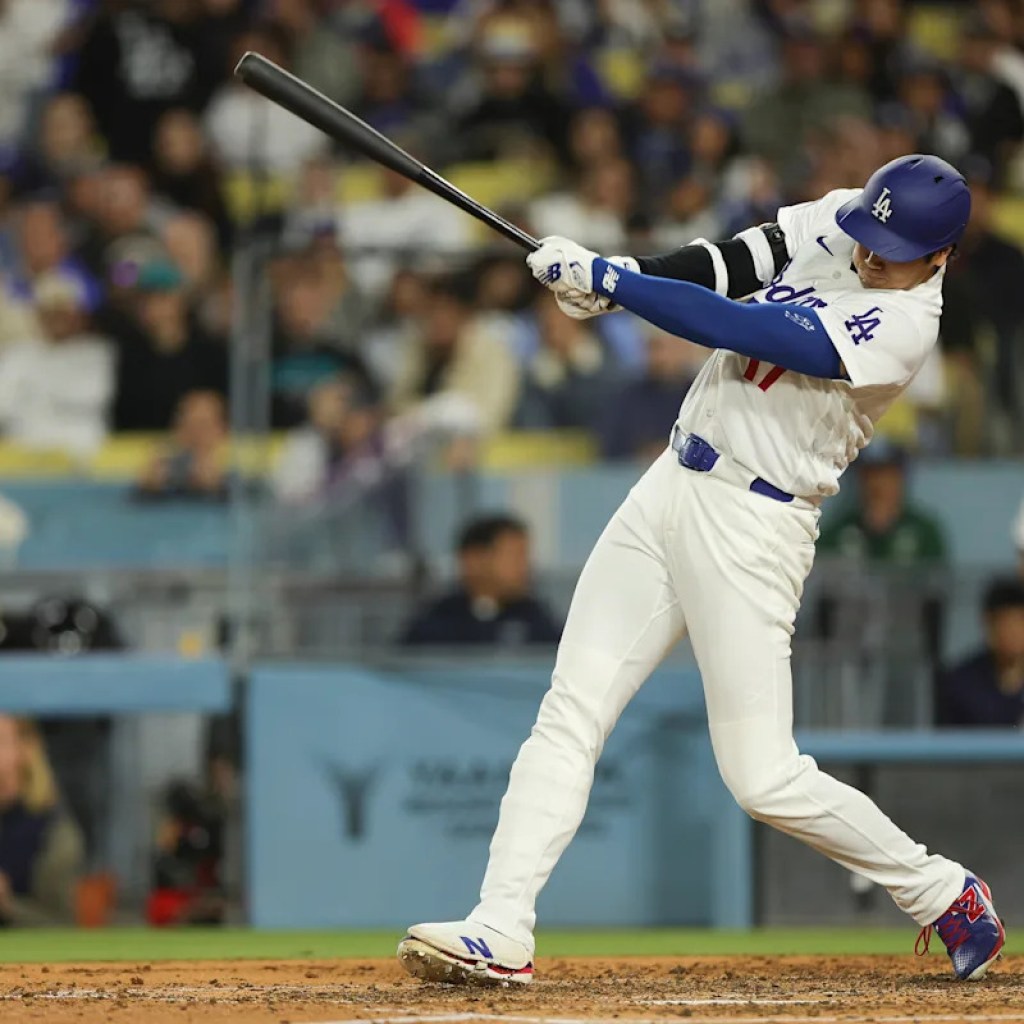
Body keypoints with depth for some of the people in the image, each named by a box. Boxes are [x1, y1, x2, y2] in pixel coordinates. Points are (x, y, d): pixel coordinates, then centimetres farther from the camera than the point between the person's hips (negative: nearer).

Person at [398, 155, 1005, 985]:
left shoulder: (903, 324, -20)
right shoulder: (837, 224, 5)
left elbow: (738, 328, -24)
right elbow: (733, 265, 0)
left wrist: (607, 279, -22)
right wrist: (624, 275, -19)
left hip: (753, 526, -8)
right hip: (674, 484, 8)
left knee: (763, 777, -7)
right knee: (569, 717, -2)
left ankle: (942, 893, 13)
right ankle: (501, 933, -5)